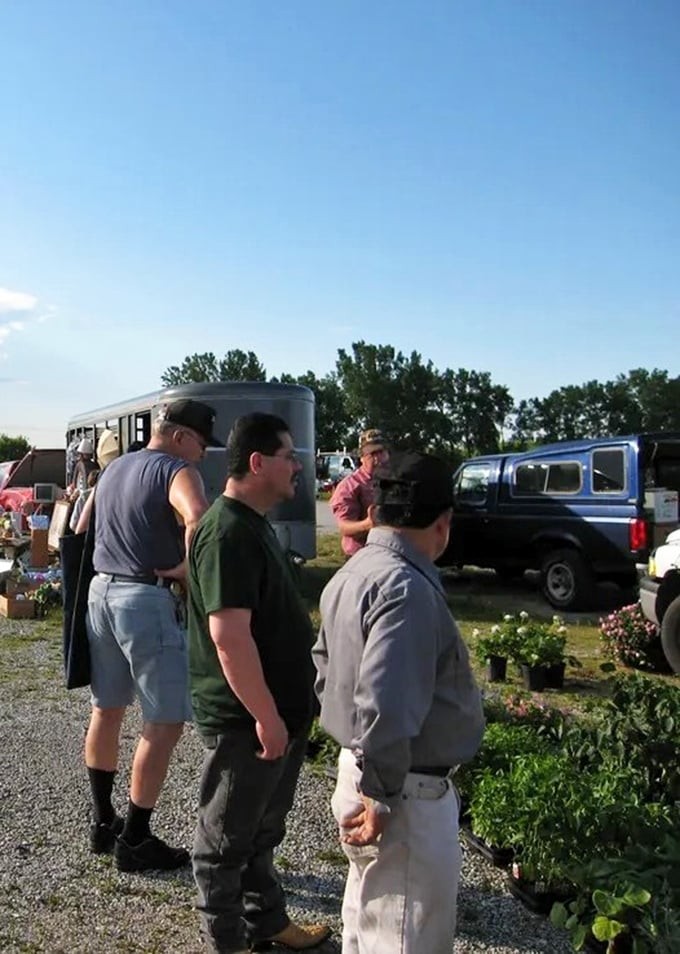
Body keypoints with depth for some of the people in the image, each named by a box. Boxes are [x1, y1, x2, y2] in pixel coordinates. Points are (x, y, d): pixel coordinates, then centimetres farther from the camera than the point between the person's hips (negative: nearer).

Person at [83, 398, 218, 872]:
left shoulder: (113, 468, 15)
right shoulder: (177, 472, -12)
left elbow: (80, 531, 24)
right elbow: (198, 519, -33)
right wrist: (188, 569, -18)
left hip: (101, 590, 9)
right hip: (147, 600, -9)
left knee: (107, 710, 19)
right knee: (166, 722, 1)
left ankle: (104, 822, 32)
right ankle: (134, 840, 8)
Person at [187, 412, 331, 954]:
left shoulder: (254, 524, 10)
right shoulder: (228, 532, -23)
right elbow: (229, 635, -28)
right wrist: (266, 717, -22)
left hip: (277, 710, 10)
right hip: (245, 721, -10)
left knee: (262, 832, 24)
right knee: (226, 840, 11)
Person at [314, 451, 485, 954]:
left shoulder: (354, 572, 6)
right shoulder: (407, 588, -25)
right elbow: (384, 707, -32)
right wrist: (381, 796, -20)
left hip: (358, 763, 10)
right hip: (409, 795, -10)